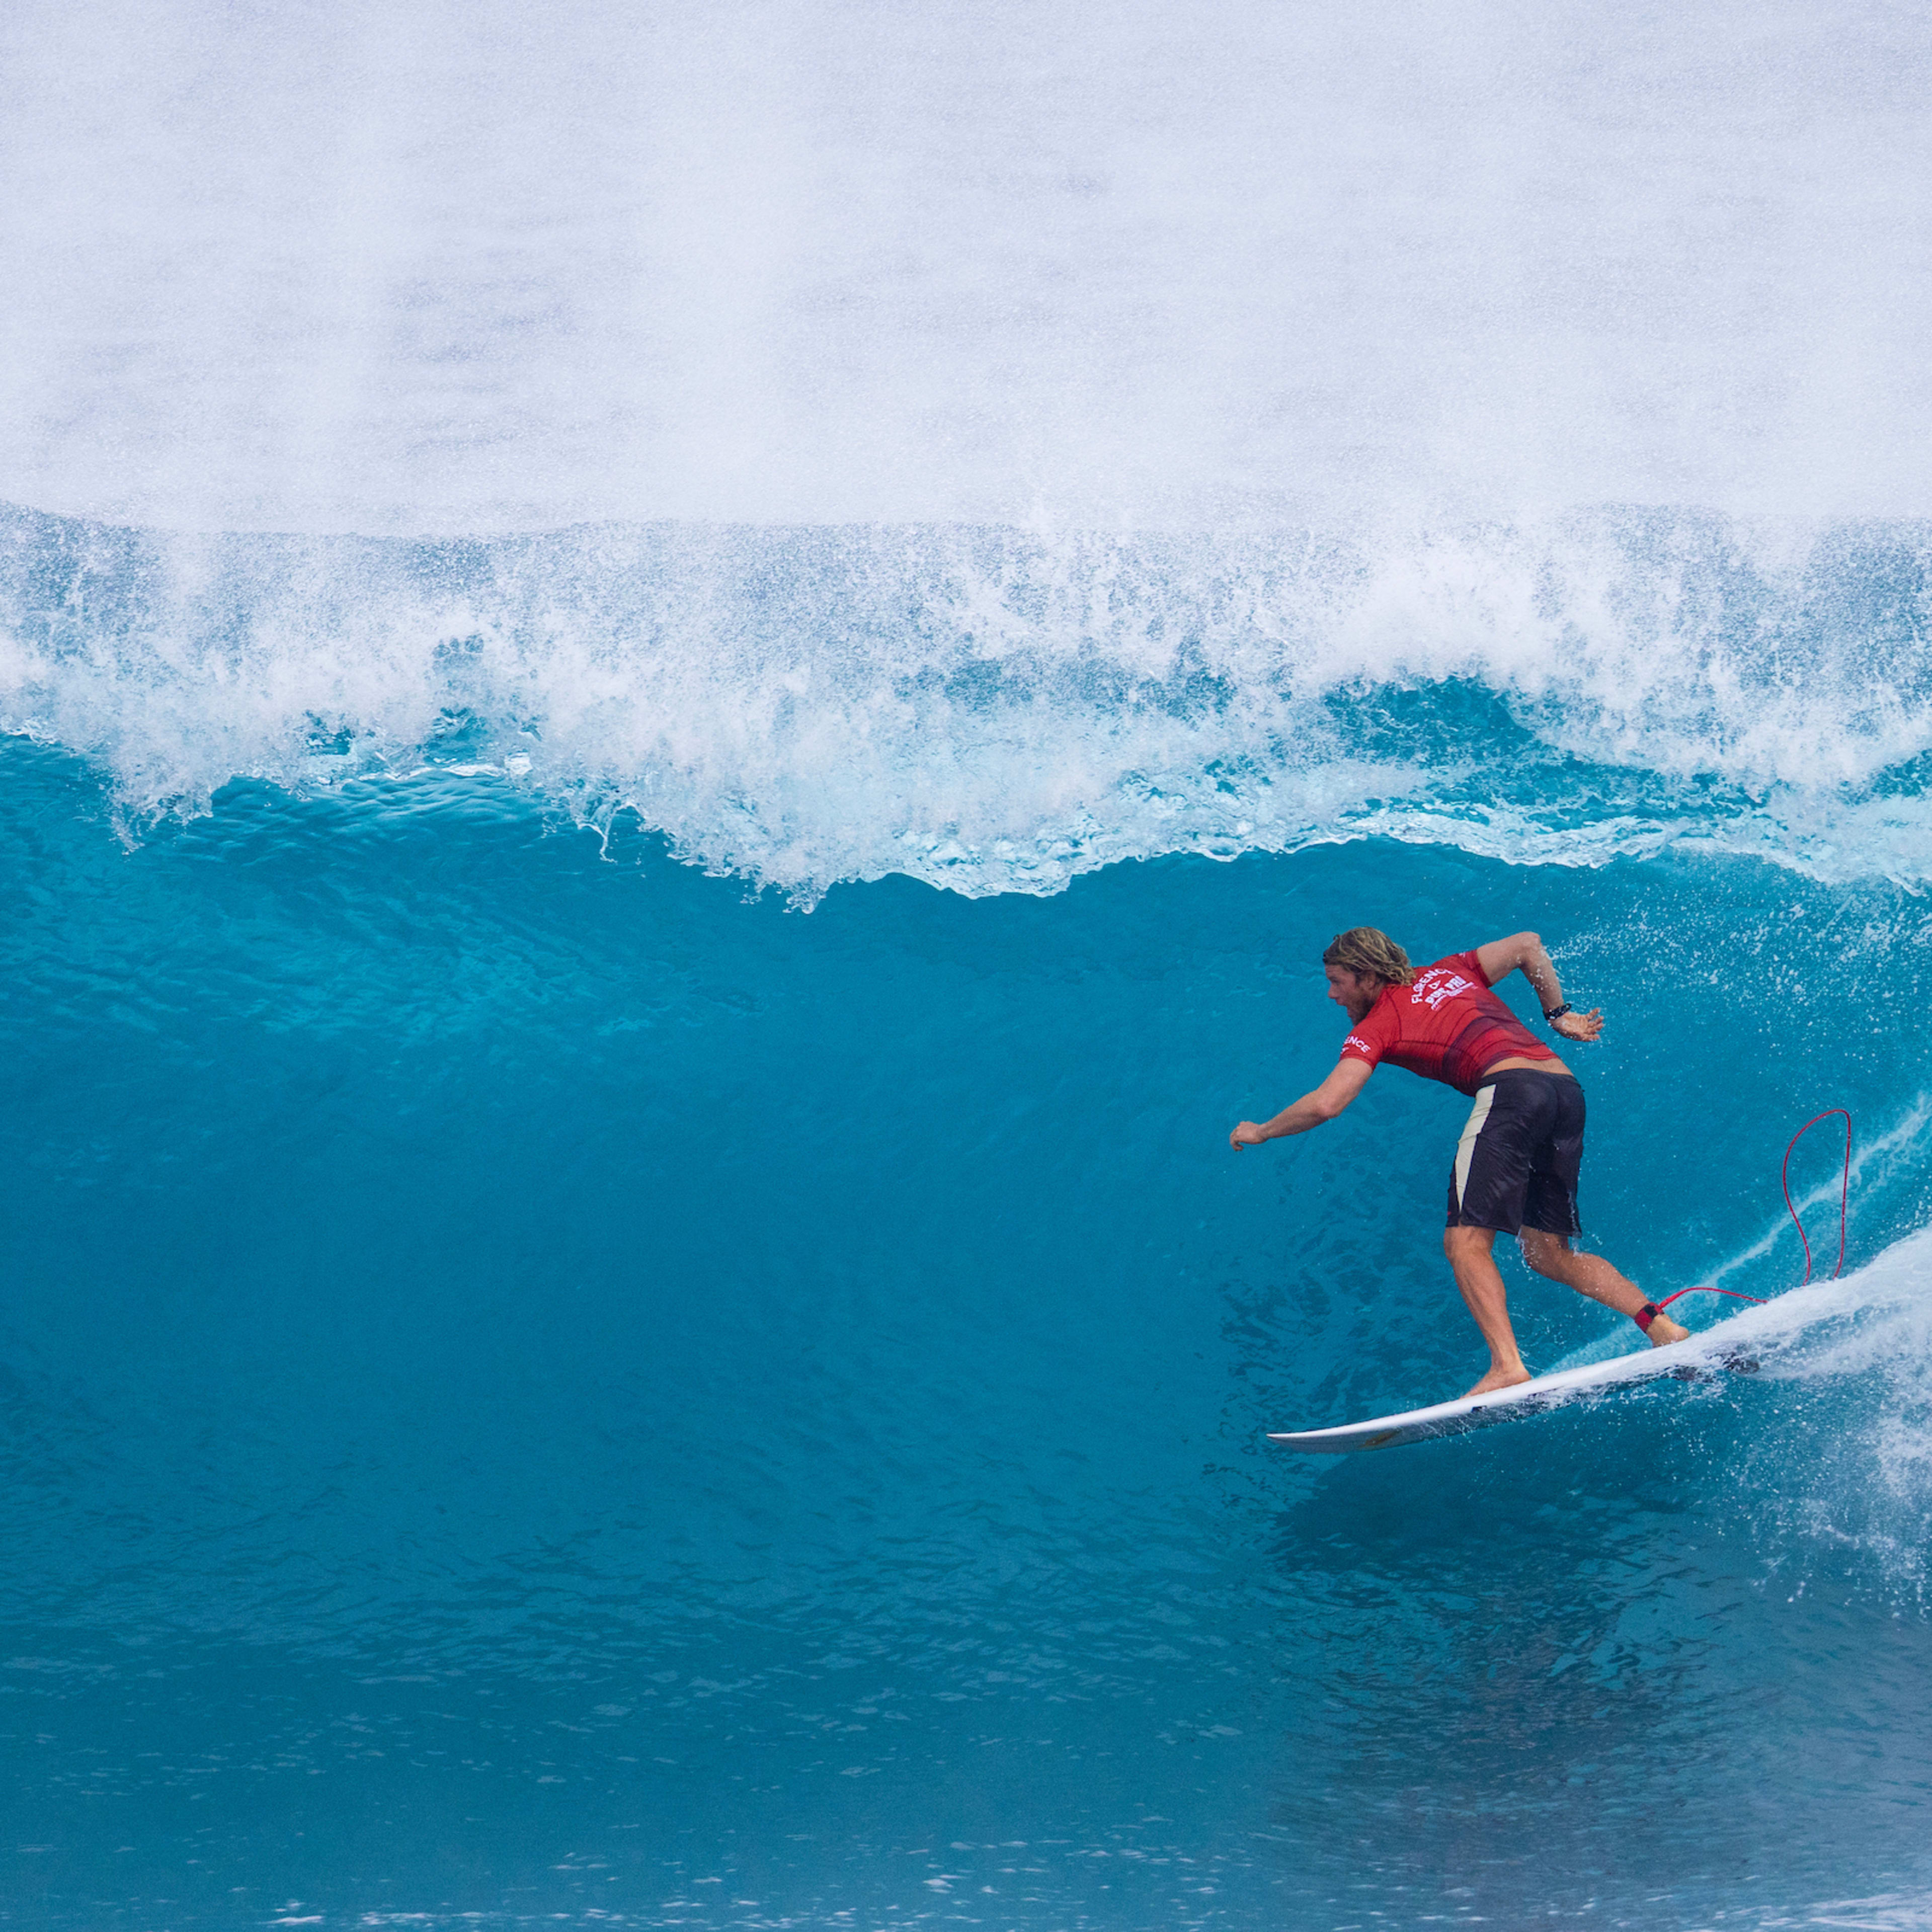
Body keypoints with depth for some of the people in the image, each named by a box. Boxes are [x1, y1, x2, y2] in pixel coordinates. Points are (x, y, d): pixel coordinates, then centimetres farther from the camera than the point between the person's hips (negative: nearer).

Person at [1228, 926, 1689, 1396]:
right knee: (1549, 1255, 12)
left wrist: (1260, 1131, 14)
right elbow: (1528, 945, 28)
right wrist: (1558, 1014, 29)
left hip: (1512, 1089, -8)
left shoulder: (1377, 1025, 8)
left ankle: (1507, 1365, -29)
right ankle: (1663, 1328, -1)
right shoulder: (1449, 972, 28)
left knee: (1465, 1242, -11)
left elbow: (1325, 1105, -2)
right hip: (1567, 1089, 8)